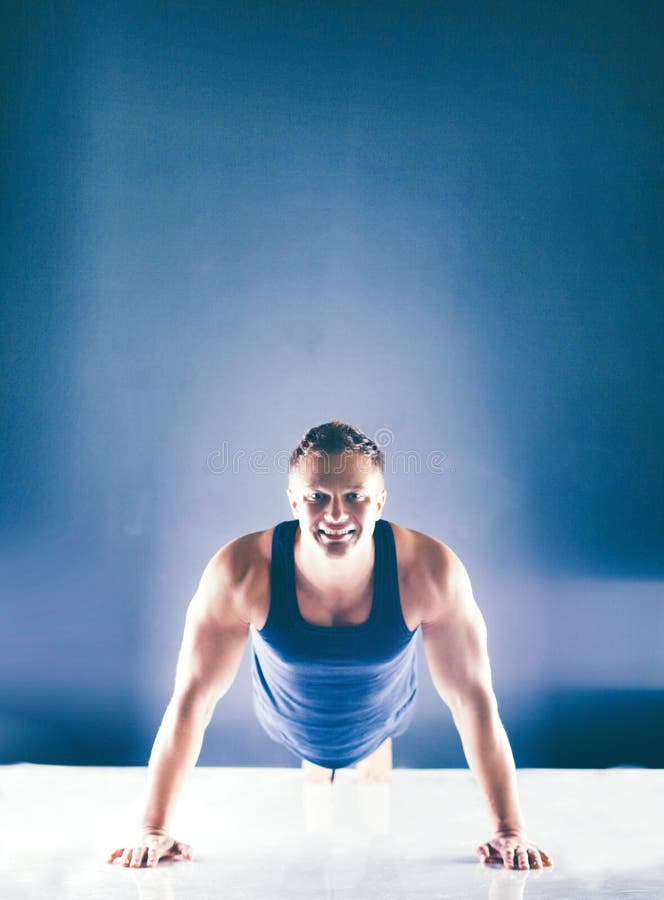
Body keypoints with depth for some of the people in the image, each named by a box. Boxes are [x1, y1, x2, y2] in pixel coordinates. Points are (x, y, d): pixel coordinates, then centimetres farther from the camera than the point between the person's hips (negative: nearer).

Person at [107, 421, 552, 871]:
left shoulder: (431, 572, -40)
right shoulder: (241, 573, -41)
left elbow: (474, 700, -29)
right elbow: (192, 699, -30)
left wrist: (510, 830, -24)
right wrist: (153, 830, -26)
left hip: (379, 714, 1)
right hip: (293, 721, 0)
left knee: (374, 768, 36)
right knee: (316, 769, 35)